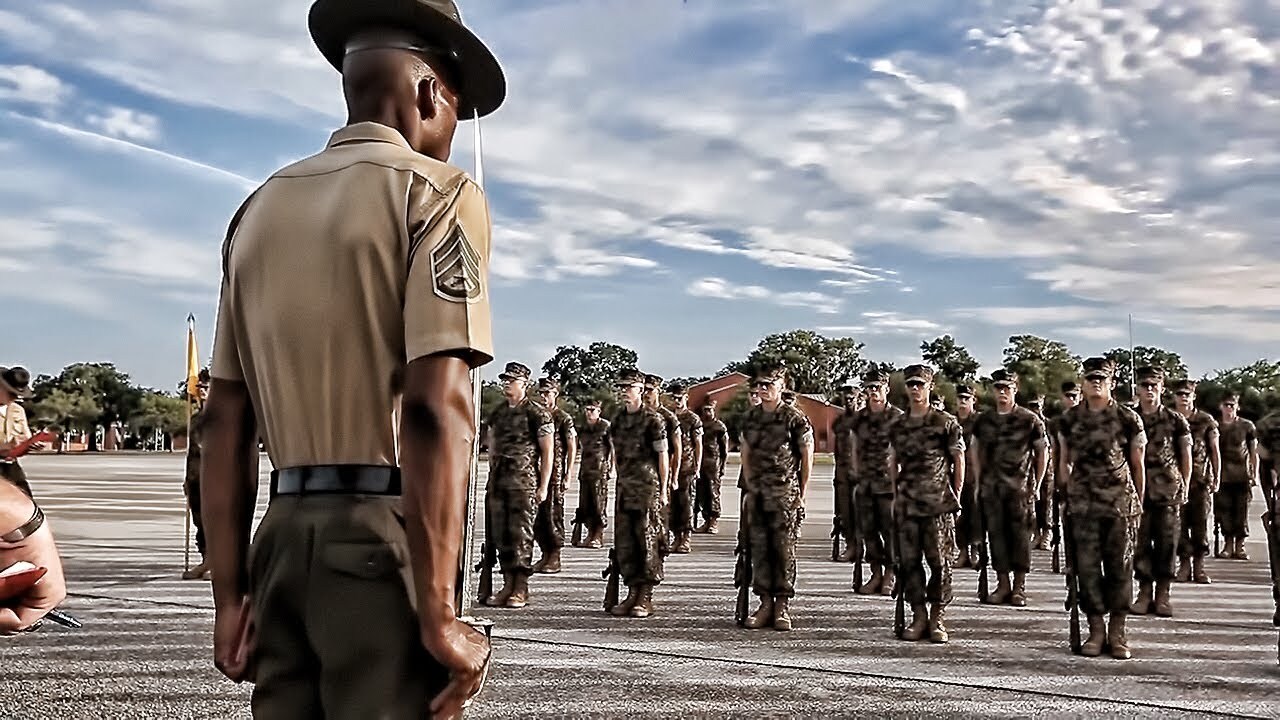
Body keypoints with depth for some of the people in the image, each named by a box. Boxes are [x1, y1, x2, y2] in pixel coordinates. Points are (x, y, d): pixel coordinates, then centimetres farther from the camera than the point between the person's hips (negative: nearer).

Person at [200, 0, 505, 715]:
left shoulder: (261, 207, 14)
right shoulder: (437, 192, -6)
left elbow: (226, 421, 11)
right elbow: (436, 408, -18)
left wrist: (231, 594, 14)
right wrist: (442, 615, -17)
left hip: (284, 536, 7)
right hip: (383, 539, -7)